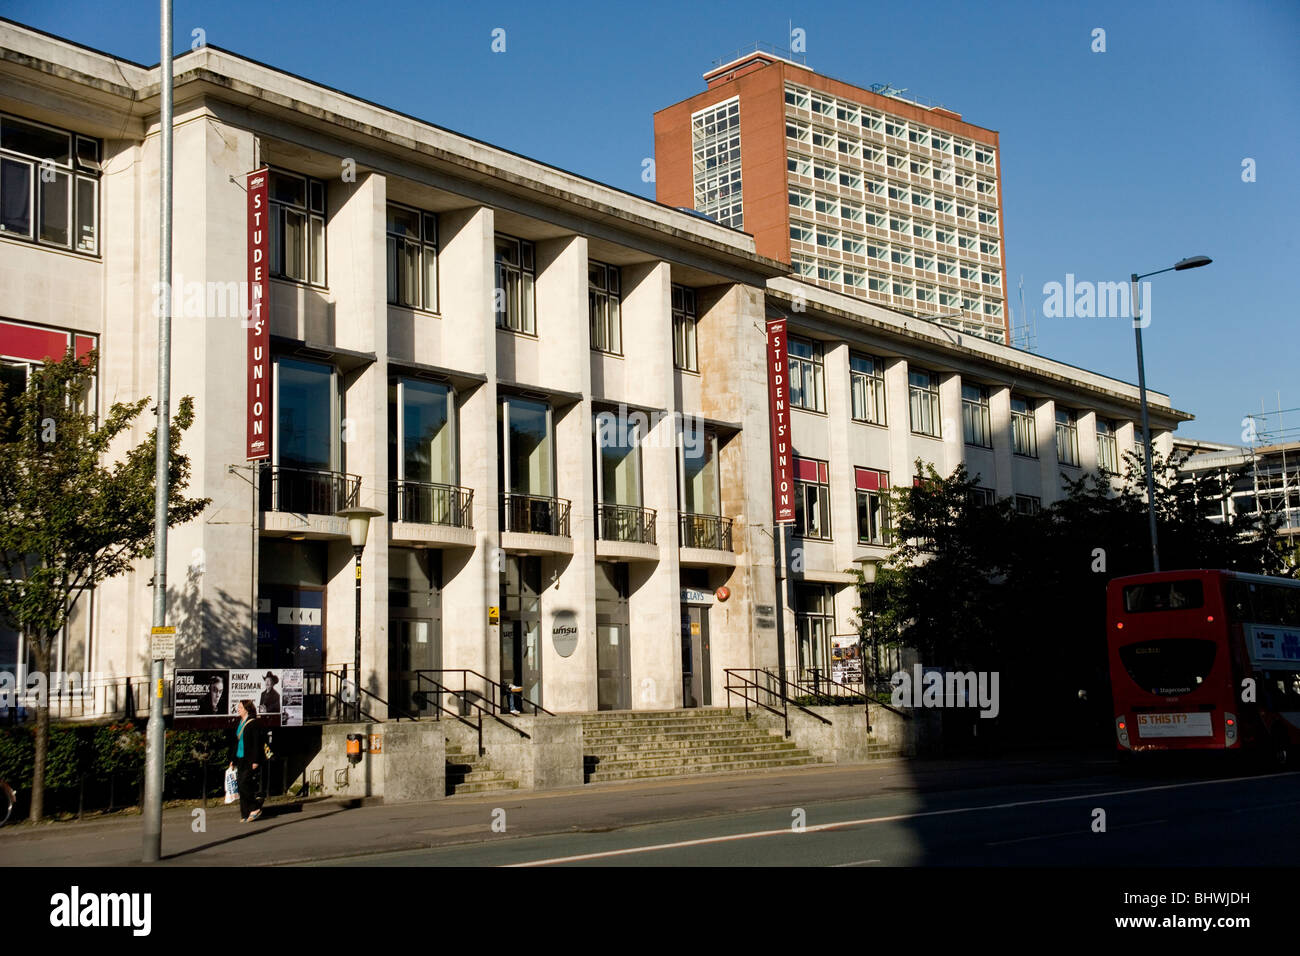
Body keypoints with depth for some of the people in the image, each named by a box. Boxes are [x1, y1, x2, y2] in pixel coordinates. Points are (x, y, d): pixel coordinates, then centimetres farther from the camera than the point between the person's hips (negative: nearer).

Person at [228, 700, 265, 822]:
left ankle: (255, 808, 0)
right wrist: (233, 759, 17)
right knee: (242, 786, 6)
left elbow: (257, 743, -15)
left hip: (250, 760, -8)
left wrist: (255, 761, -18)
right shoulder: (239, 724, 14)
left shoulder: (254, 724, -11)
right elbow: (235, 742, 19)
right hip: (240, 759, 8)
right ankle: (246, 814, 9)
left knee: (244, 784, -13)